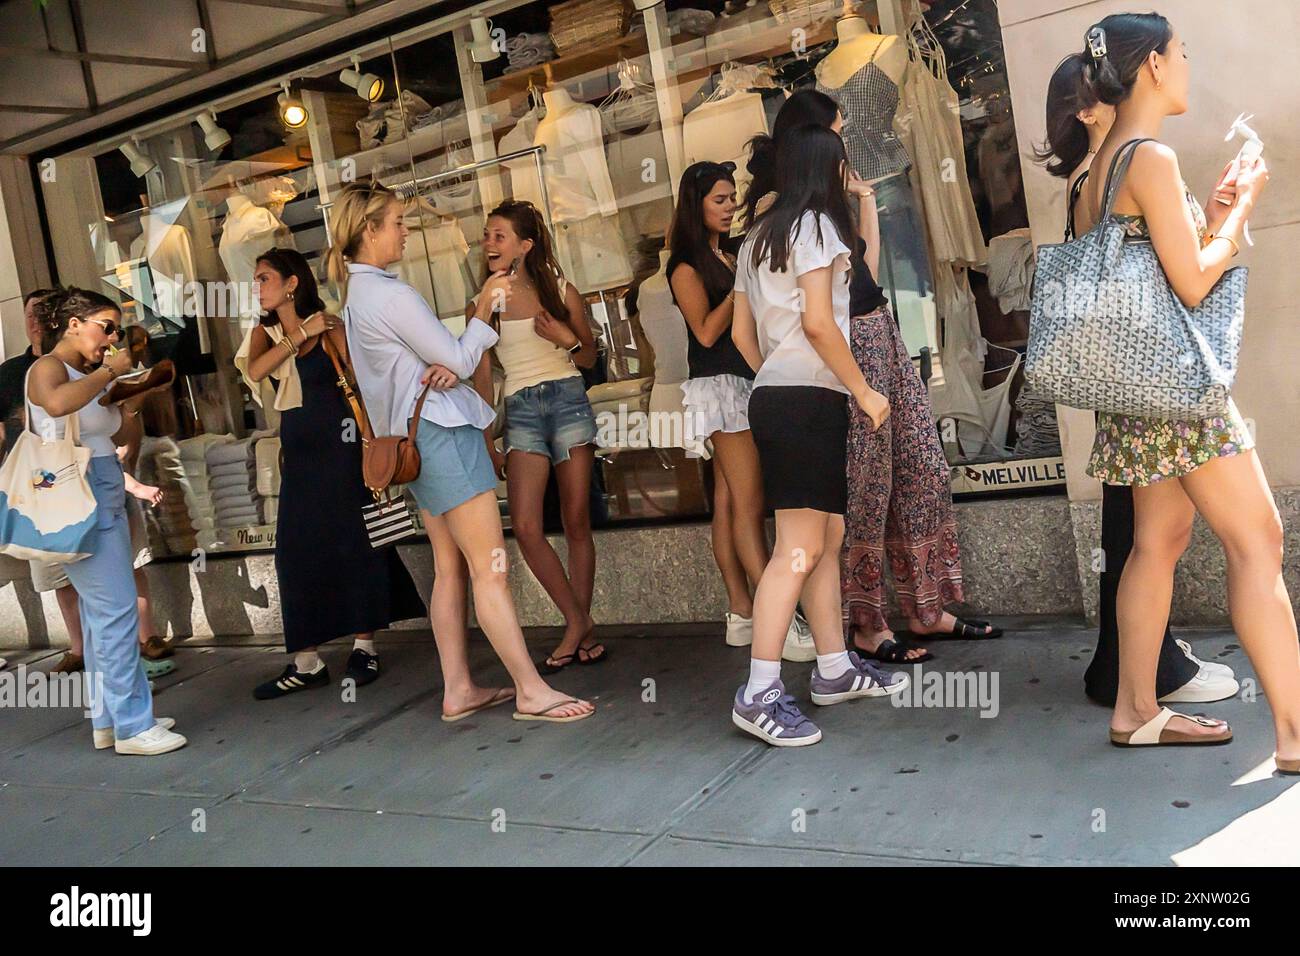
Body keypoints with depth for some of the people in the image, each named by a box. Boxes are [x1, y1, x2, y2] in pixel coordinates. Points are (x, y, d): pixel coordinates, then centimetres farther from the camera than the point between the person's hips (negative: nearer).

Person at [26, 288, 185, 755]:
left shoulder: (92, 376, 16)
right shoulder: (47, 367, -7)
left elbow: (125, 437, 23)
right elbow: (58, 403, -32)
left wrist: (131, 405, 5)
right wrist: (108, 370, -21)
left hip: (106, 498, 9)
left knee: (102, 613, 11)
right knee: (117, 610, -10)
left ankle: (108, 719, 17)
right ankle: (131, 726, -6)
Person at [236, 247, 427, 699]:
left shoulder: (329, 326, -4)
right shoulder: (264, 332, 10)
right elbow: (254, 371, -10)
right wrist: (301, 334, -13)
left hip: (337, 440, -5)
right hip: (297, 446, 5)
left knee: (351, 538, 0)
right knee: (296, 548, 2)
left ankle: (364, 646, 11)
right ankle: (306, 661, 7)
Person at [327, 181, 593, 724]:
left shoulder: (356, 294, 16)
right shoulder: (391, 295, -15)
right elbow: (461, 359, -10)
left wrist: (442, 369, -6)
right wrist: (483, 311, 4)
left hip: (412, 440, 10)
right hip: (440, 431, -10)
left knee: (451, 568, 11)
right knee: (492, 569, -9)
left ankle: (458, 690, 15)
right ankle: (531, 691, -6)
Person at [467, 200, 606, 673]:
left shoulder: (561, 292, 5)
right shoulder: (481, 306, 8)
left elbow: (590, 357, 13)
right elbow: (482, 376, 10)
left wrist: (568, 339, -8)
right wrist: (486, 441, 7)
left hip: (568, 399, -1)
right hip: (520, 410, 1)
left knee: (576, 523, 1)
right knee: (525, 527, -12)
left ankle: (579, 625, 13)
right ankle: (578, 622, 2)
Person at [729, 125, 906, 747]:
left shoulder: (759, 237, 20)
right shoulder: (817, 225, -5)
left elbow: (741, 333, 18)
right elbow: (818, 322, -15)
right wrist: (863, 391, -7)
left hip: (773, 394, 10)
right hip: (809, 398, -10)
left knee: (828, 535, 13)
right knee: (800, 545, -13)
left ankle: (835, 668, 19)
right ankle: (760, 693, -14)